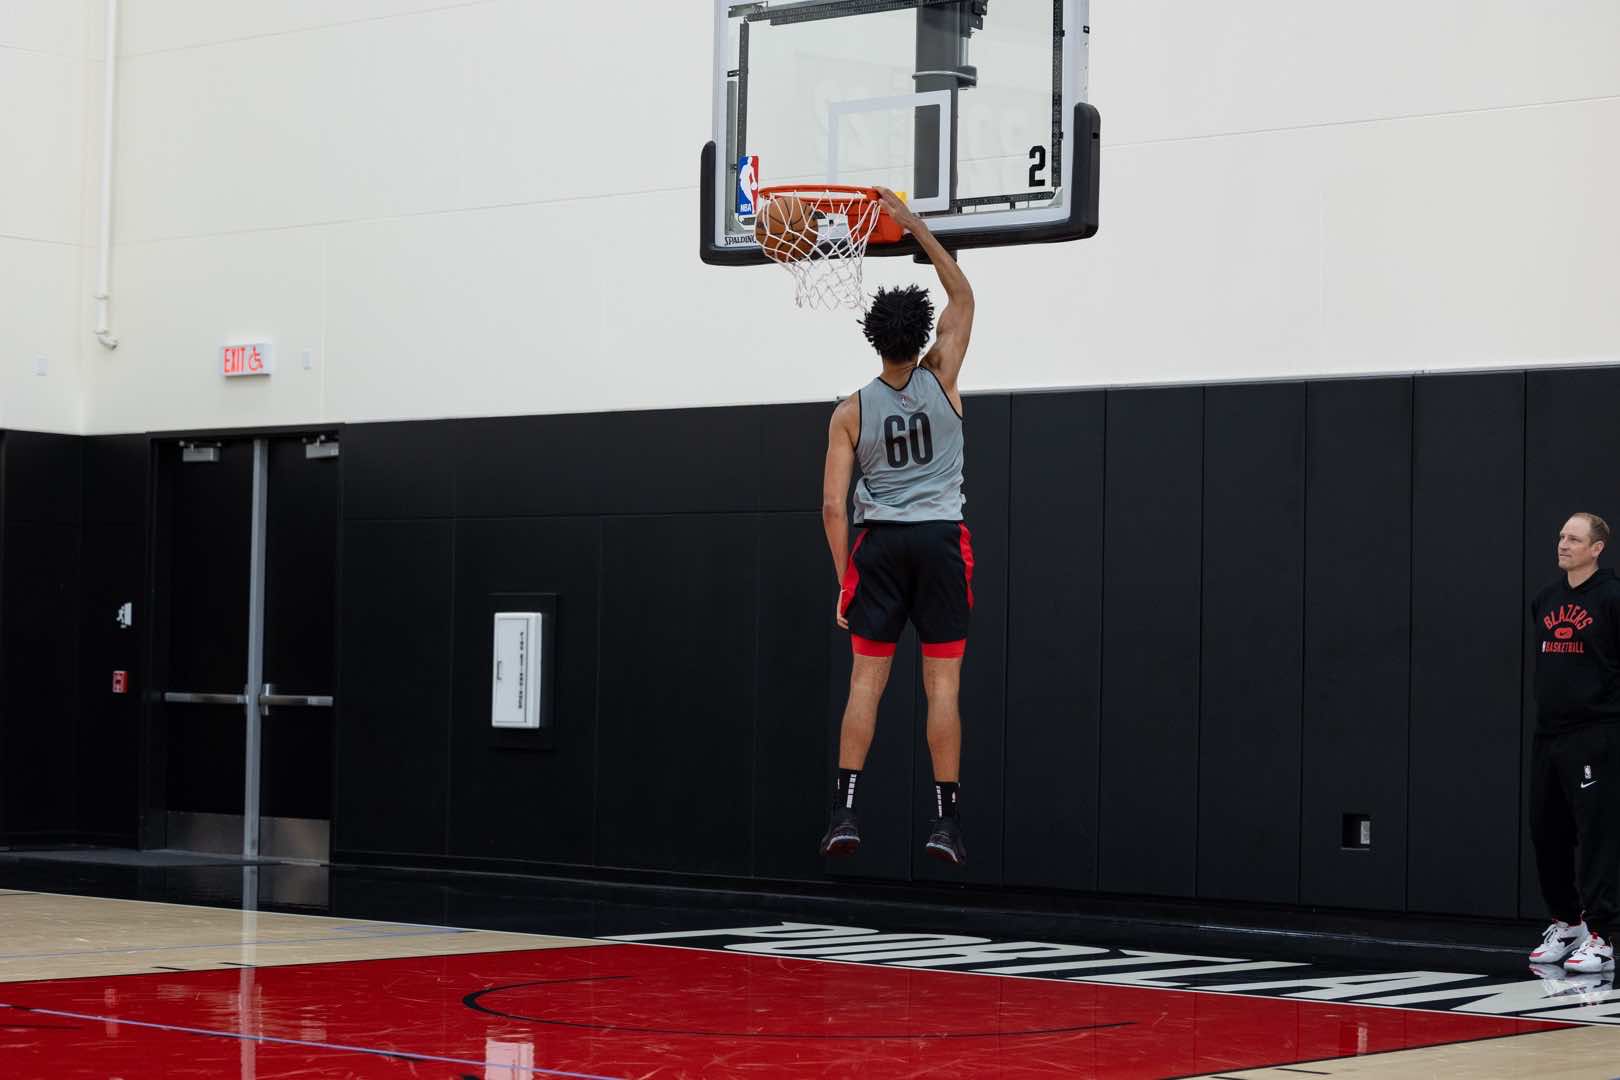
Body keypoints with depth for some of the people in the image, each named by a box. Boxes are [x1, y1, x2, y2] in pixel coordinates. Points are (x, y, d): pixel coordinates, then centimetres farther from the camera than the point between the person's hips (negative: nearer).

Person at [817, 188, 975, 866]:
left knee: (866, 680, 4)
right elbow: (962, 297, 9)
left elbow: (833, 505, -6)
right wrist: (915, 227, 9)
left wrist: (844, 581, 1)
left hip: (879, 543, 1)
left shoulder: (850, 413, -2)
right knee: (942, 685, 0)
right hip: (941, 541, 0)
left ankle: (845, 809, -3)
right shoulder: (940, 379, -3)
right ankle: (945, 820, -1)